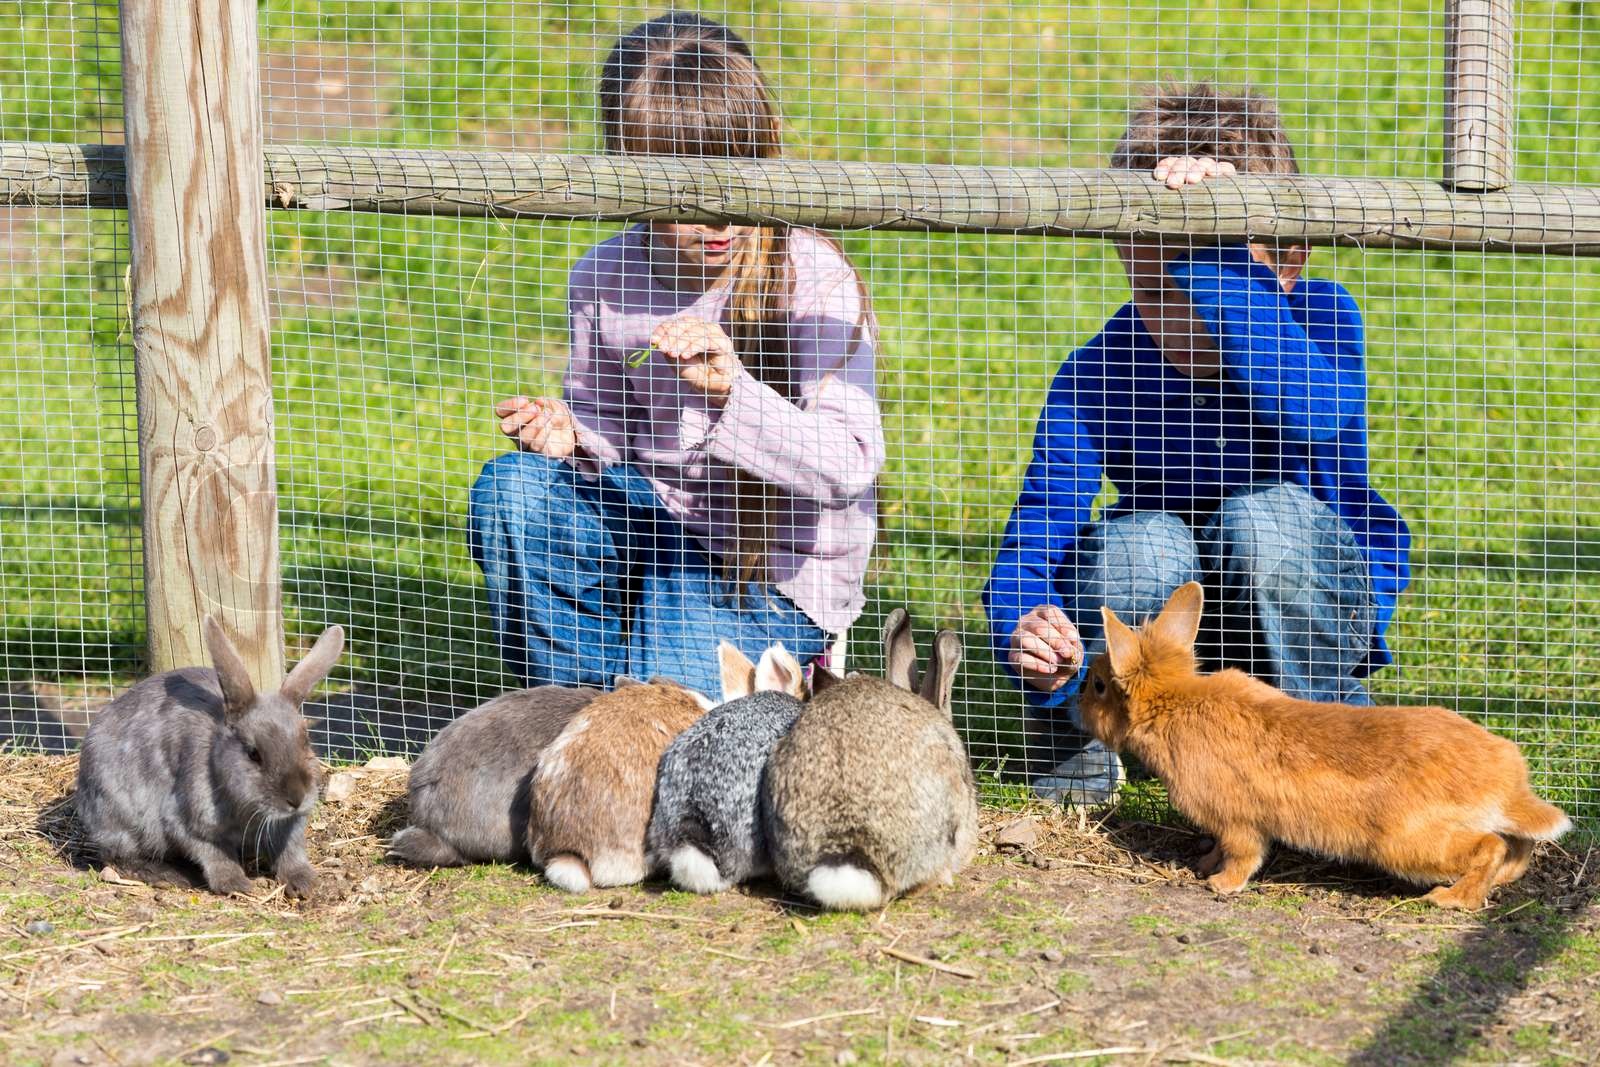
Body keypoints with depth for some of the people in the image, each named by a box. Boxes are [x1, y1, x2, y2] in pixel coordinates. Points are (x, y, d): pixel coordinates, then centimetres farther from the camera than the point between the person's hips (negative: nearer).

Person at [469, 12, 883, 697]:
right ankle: (573, 707, -2)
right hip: (652, 523, 5)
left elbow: (847, 467, -26)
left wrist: (729, 388, -41)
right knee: (512, 485, -21)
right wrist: (569, 436, -14)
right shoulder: (602, 280, -4)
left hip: (776, 569, -4)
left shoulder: (813, 279, -18)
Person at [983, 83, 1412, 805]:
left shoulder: (1321, 317, -19)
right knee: (1138, 546, -32)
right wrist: (1031, 637, -47)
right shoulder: (1096, 376, -18)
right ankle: (1075, 725, -2)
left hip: (1310, 610, -1)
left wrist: (1210, 251, -48)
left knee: (1266, 513, -32)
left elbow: (1308, 413, -44)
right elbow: (1033, 540, -24)